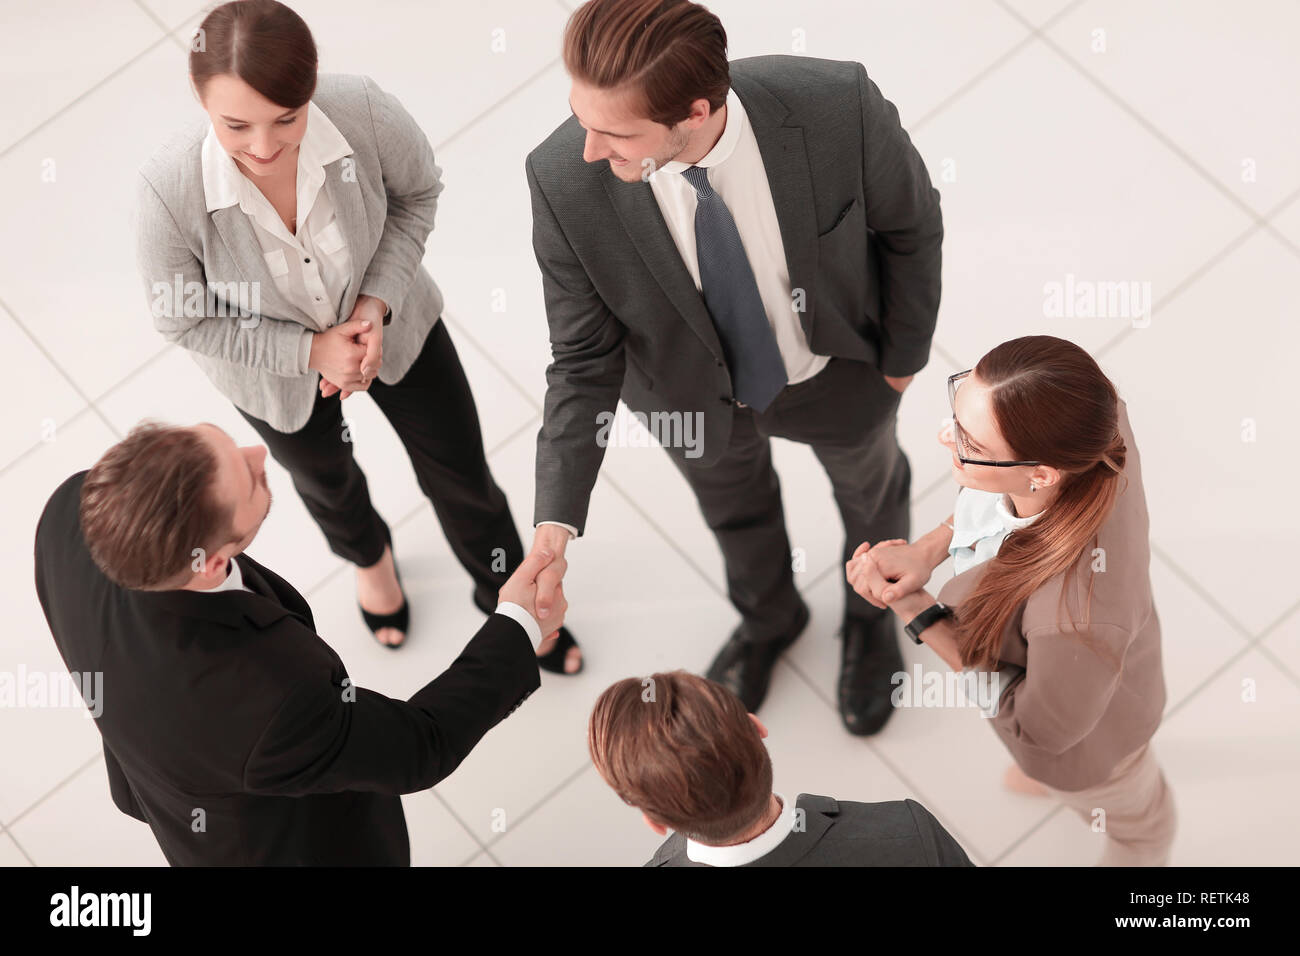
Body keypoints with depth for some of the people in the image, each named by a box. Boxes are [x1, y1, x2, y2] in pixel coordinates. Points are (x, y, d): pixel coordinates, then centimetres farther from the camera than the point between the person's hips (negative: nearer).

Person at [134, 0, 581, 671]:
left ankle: (508, 600, 50)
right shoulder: (168, 192, -39)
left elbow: (417, 192, -13)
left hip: (383, 316, 1)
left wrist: (379, 301, -23)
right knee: (324, 477, 30)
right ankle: (368, 555, 68)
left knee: (460, 473, 18)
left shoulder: (363, 113, -36)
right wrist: (312, 350, -26)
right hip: (273, 361, 0)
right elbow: (184, 319, -21)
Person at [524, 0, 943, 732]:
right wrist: (557, 522, -30)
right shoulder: (566, 181, -36)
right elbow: (585, 363, -22)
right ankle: (769, 617, 68)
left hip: (841, 370, 0)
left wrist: (904, 355, -5)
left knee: (870, 488, 31)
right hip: (694, 396, 1)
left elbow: (912, 223, -17)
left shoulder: (838, 108, -40)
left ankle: (873, 617, 67)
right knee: (735, 507, 31)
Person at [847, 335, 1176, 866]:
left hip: (1086, 736, -5)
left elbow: (1045, 725, -28)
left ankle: (1142, 861, 67)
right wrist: (928, 549, -26)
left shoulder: (1078, 614, -52)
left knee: (1132, 813, 34)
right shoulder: (1092, 418, -35)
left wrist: (919, 613, -29)